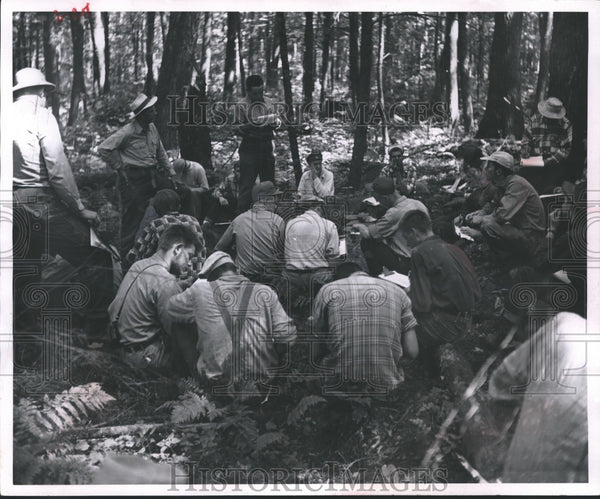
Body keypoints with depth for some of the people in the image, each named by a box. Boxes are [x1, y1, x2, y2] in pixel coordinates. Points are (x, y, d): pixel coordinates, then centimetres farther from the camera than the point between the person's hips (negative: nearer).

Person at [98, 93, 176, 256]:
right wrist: (120, 167, -9)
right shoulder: (128, 132, -15)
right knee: (133, 217, -2)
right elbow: (103, 149, -14)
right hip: (133, 180, -7)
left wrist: (171, 173, 16)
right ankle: (127, 254, 13)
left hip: (152, 175, 7)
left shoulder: (152, 128, 8)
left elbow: (161, 152, 20)